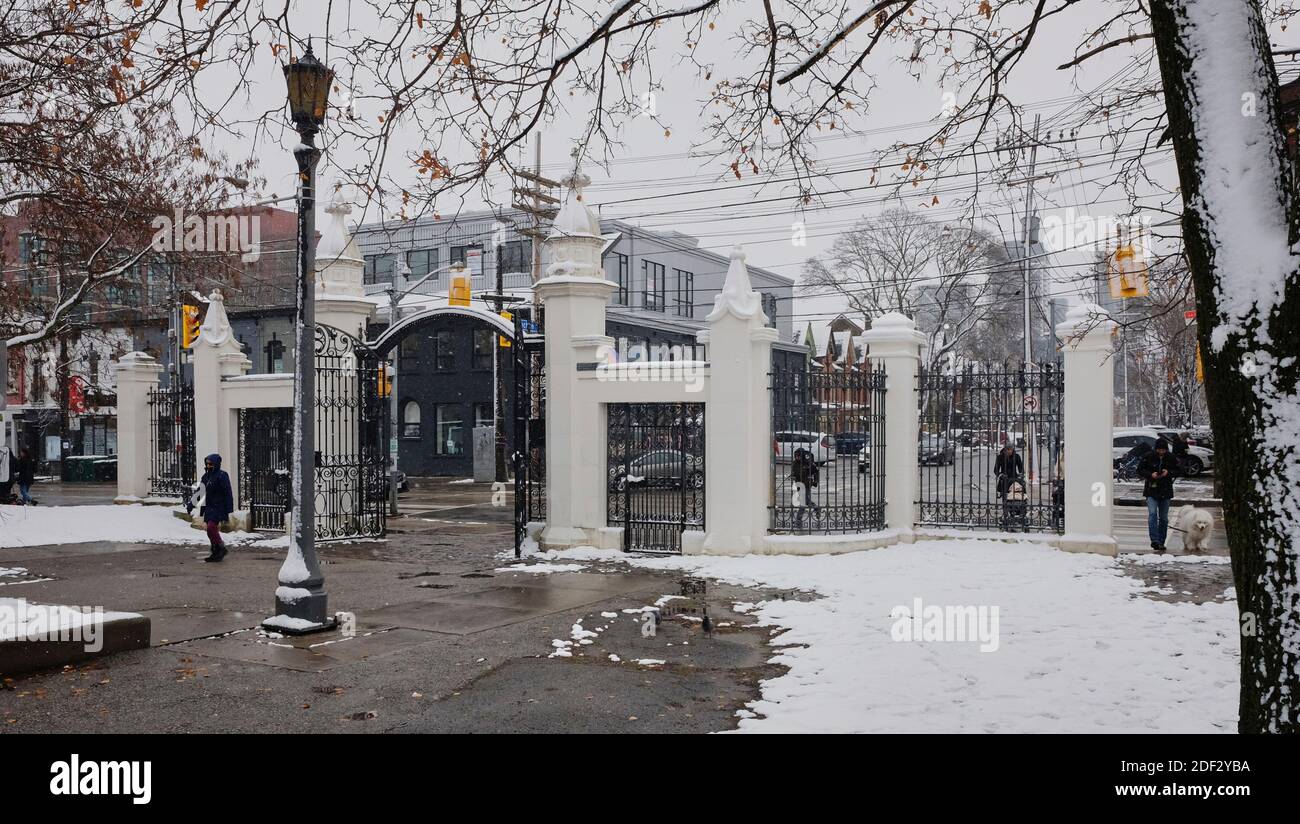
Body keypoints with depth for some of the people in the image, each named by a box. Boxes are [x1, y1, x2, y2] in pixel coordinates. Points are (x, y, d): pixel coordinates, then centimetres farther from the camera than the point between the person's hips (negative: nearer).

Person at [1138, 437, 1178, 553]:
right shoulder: (1149, 457, -6)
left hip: (1166, 491, 3)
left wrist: (1169, 472, -11)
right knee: (1152, 514, -18)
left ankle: (1161, 542, 18)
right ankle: (1154, 540, -23)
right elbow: (1139, 470, -1)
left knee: (1163, 518, 9)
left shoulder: (1171, 458, 0)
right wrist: (1150, 474, -17)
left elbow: (1177, 470, 10)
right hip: (1151, 491, -3)